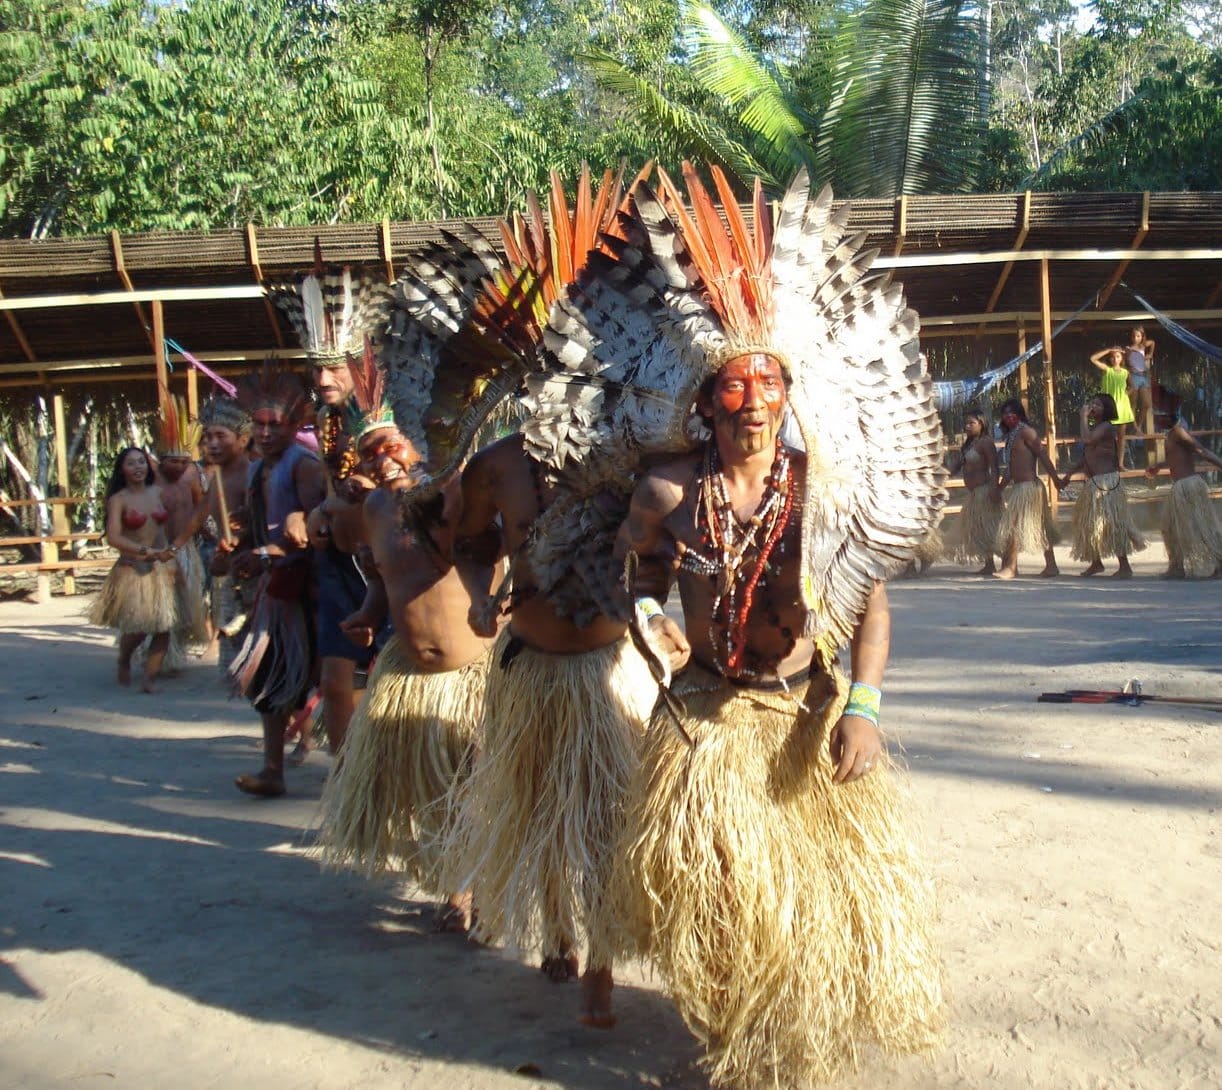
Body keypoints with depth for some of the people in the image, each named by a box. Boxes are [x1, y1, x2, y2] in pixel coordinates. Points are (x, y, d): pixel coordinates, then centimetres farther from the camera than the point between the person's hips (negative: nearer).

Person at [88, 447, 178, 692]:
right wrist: (147, 551, -22)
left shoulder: (158, 492, 8)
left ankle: (149, 678, 3)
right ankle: (124, 662, 26)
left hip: (162, 567, 4)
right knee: (138, 627, -6)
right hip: (133, 569, -4)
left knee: (164, 626, -5)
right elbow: (113, 538, -15)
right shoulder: (118, 499, -5)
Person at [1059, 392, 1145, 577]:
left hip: (1107, 481, -10)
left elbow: (1087, 439, -26)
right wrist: (1068, 475, 15)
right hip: (1093, 483, 10)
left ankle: (1124, 566, -8)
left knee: (1111, 522, -11)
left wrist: (1084, 417, -14)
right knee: (1089, 523, 15)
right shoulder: (1093, 428, 17)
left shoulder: (1106, 426, -8)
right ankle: (1096, 562, 27)